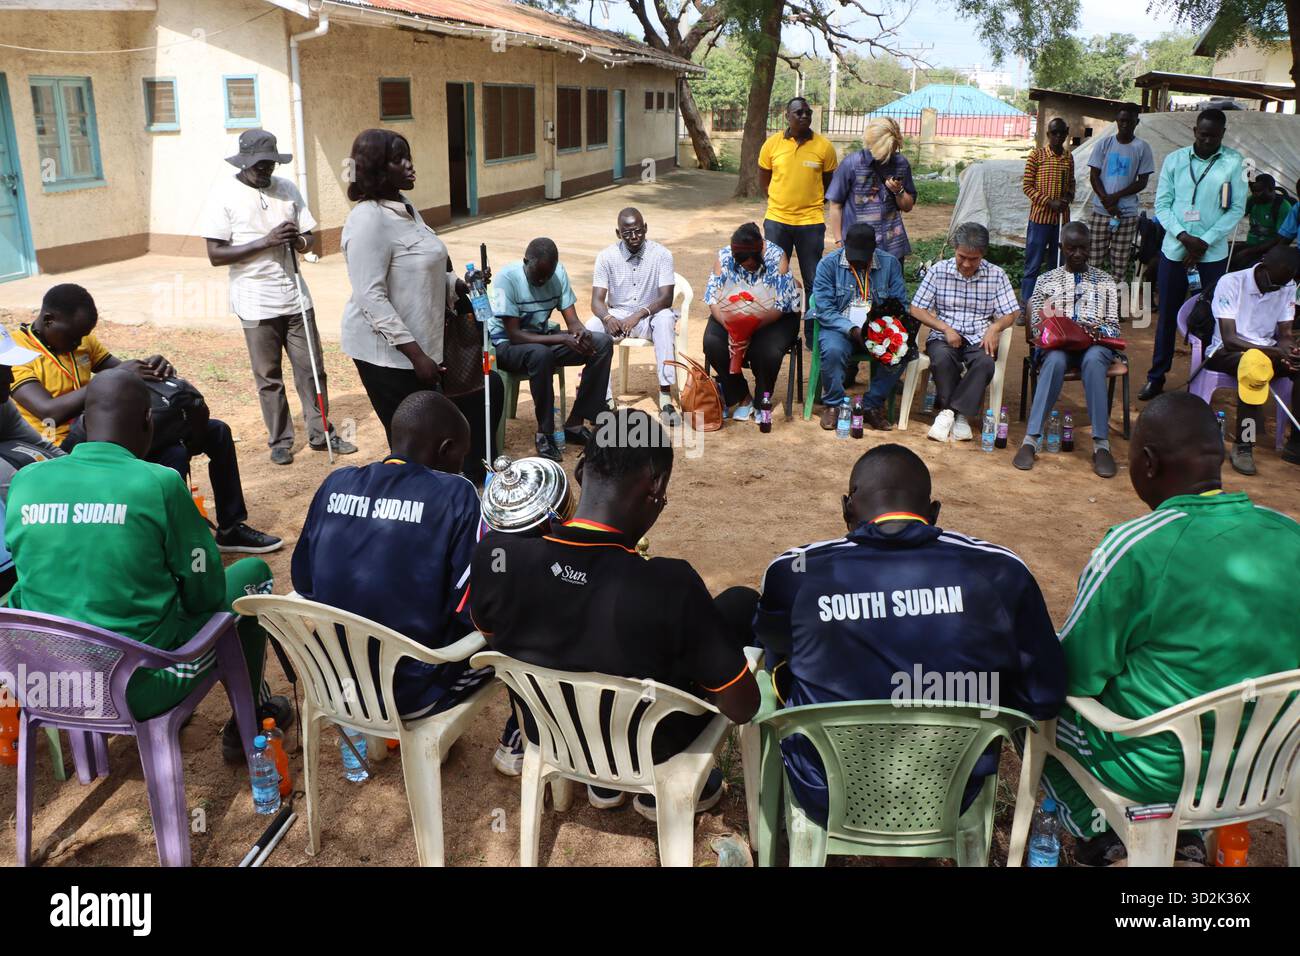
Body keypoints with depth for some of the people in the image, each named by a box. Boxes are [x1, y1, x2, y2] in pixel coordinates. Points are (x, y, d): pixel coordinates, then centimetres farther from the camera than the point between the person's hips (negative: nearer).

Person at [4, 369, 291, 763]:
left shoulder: (24, 482, -4)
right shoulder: (159, 483, -17)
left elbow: (45, 577, 12)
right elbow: (205, 593, -8)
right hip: (141, 689, -5)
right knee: (252, 573, 15)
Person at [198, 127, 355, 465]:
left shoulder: (286, 188, 5)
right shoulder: (224, 193, -7)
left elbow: (310, 239, 10)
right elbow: (215, 254, -11)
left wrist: (299, 241, -15)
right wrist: (266, 241, -20)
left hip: (295, 296, 3)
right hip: (256, 304, -3)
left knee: (311, 369, 8)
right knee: (268, 377, 6)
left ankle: (320, 433, 20)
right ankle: (280, 441, 19)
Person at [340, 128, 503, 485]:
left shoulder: (404, 206, 9)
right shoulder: (369, 219, -20)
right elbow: (370, 298, -25)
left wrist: (461, 284, 7)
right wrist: (415, 354, -26)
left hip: (418, 343, 9)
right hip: (386, 351, -9)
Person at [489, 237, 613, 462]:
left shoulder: (558, 271, -6)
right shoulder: (508, 277, -23)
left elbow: (572, 320, -5)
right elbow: (514, 334, -26)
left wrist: (582, 332, -31)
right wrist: (562, 339, -34)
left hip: (543, 338, 6)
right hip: (507, 345, -6)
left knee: (603, 343, -13)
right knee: (541, 354, -40)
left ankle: (575, 423, -10)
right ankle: (545, 433, -23)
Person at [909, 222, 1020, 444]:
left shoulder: (996, 275, 5)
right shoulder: (939, 271, 2)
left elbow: (1011, 313, 5)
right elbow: (916, 309, 0)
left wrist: (995, 327, -17)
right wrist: (946, 329, -11)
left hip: (979, 339, 1)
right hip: (944, 336, -1)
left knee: (986, 362, -33)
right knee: (942, 358, -35)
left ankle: (948, 411, -23)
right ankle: (959, 416, -19)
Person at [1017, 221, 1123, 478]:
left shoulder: (1105, 281, 17)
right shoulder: (1047, 280, 16)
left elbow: (1113, 326, 10)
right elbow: (1036, 326, 9)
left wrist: (1098, 331, -13)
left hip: (1095, 345, 0)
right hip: (1057, 345, 0)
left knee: (1093, 360, -38)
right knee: (1055, 360, -38)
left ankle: (1101, 443, -40)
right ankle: (1032, 439, -42)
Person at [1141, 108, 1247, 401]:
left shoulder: (1233, 162, -3)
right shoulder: (1174, 160, 1)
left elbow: (1237, 209, -3)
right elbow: (1162, 203, 1)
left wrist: (1205, 242, -11)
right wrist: (1183, 236, -12)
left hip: (1213, 253, -1)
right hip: (1174, 249, 1)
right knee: (1168, 315, 6)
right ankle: (1157, 377, 14)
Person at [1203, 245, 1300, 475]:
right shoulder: (1231, 283, -14)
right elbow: (1229, 339, -19)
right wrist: (1276, 351, -31)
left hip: (1267, 352, 5)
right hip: (1226, 352, -5)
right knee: (1255, 363, -40)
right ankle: (1243, 446, -32)